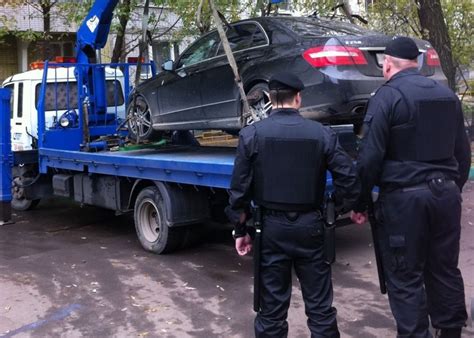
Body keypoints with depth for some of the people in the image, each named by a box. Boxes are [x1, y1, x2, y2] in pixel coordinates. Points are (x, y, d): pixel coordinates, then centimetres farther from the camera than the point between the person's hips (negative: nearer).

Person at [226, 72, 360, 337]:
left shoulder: (251, 134, -5)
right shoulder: (322, 133, -4)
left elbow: (240, 188, -4)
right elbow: (348, 176, -7)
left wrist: (240, 229, 5)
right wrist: (349, 206, 12)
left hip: (271, 226, 0)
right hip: (310, 225, 0)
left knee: (272, 307, 10)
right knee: (320, 305, 12)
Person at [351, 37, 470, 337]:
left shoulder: (388, 95, -8)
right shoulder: (447, 95, 12)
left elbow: (371, 156, -13)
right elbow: (463, 153, 17)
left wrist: (361, 202, -6)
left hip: (404, 196, -7)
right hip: (446, 192, 7)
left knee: (406, 278, 2)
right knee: (445, 270, 16)